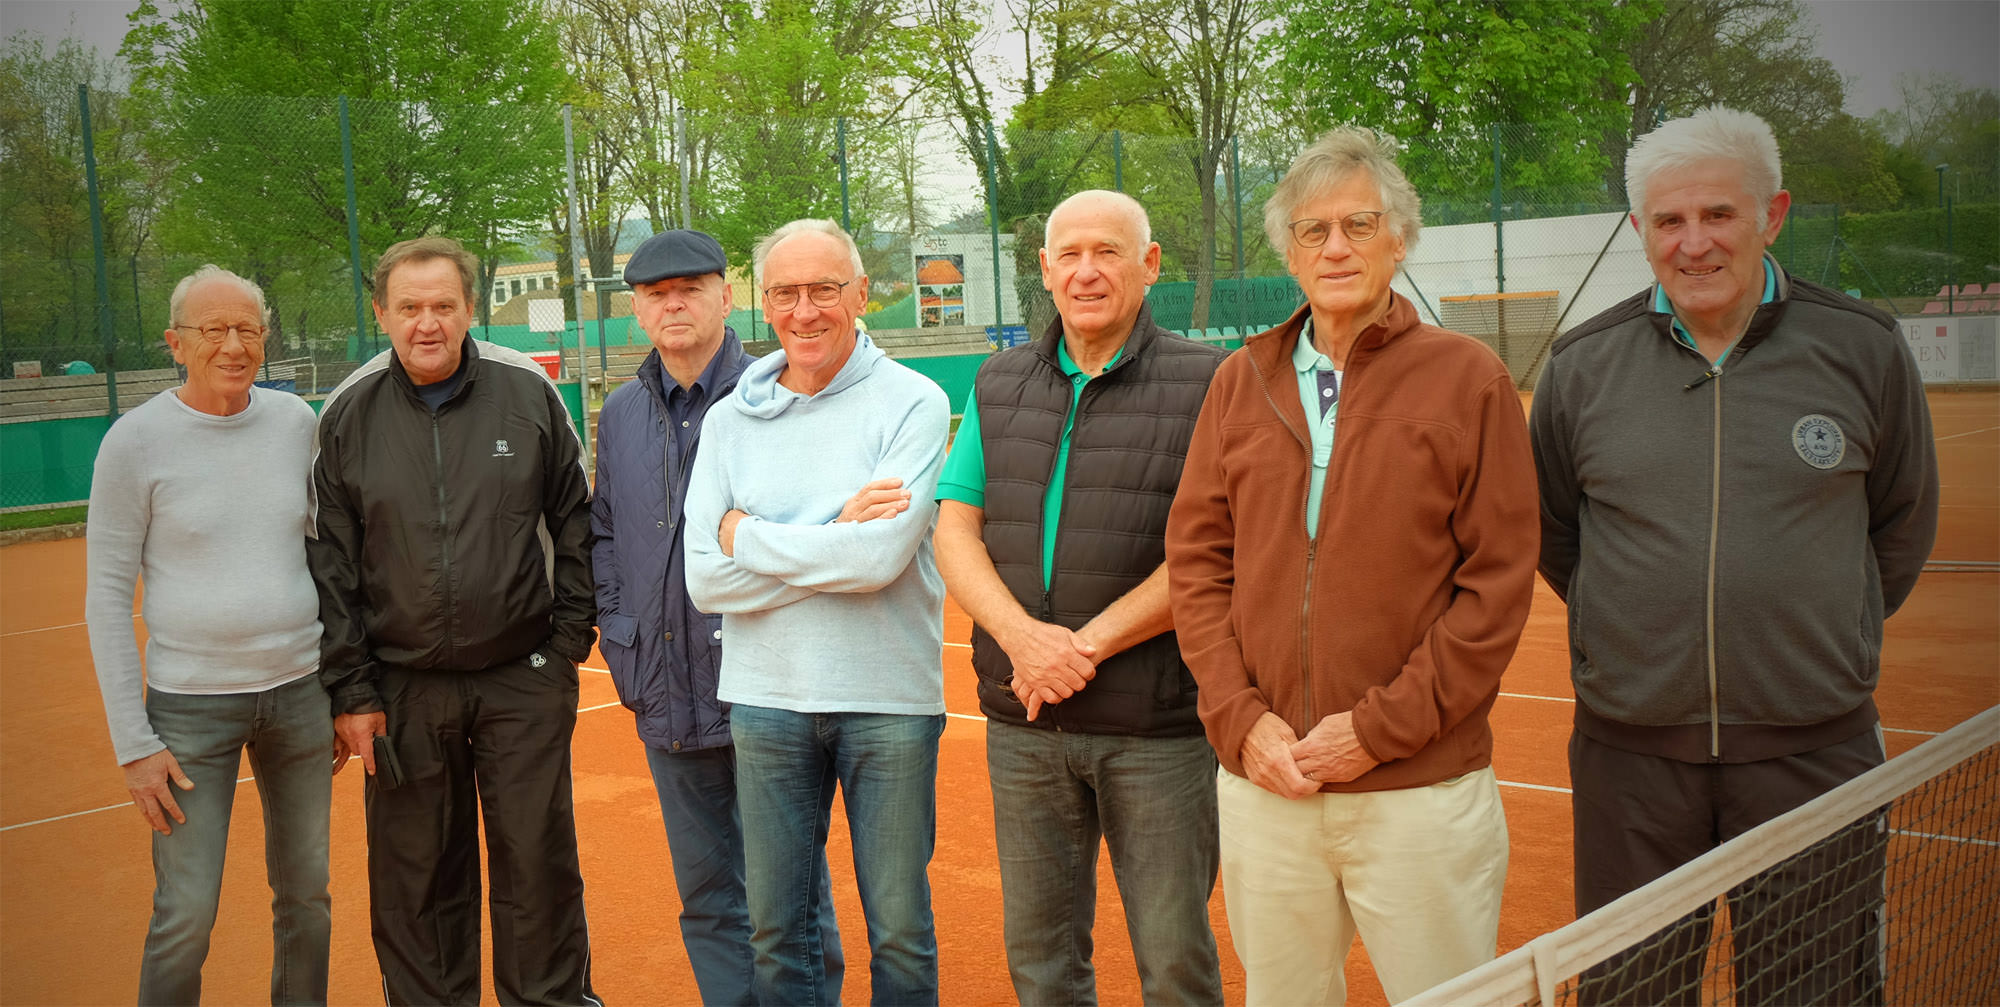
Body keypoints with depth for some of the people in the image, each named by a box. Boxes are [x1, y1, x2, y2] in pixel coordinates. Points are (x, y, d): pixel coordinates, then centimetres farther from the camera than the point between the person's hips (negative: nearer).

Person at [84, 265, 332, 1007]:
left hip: (300, 691, 4)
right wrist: (132, 743, -9)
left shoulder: (295, 421, 3)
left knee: (307, 893, 12)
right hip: (190, 702, -3)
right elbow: (107, 596, -5)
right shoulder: (136, 441, -7)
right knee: (185, 915, -2)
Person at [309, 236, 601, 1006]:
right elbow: (331, 563, 3)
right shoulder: (348, 416, 2)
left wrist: (569, 639, 1)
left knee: (538, 866, 5)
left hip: (523, 681, 0)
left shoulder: (528, 393, 0)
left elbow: (575, 525, 6)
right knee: (417, 882, 8)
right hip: (402, 690, 1)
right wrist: (350, 689, -1)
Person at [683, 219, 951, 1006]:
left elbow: (881, 556, -18)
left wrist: (749, 534, -8)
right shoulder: (730, 420, 5)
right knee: (777, 929, 13)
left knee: (899, 928, 9)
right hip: (767, 697, 3)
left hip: (888, 697, -3)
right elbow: (708, 581, -4)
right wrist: (836, 541, -14)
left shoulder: (913, 403, -6)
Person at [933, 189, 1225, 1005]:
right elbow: (954, 533, 5)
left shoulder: (1205, 384, -4)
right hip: (1023, 723, 4)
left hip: (1159, 724, -4)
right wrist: (1022, 636, -13)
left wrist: (1085, 646, -16)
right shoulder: (999, 384, 11)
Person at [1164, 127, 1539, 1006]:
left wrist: (1381, 729, -11)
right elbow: (1196, 560, 7)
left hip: (1420, 791, -3)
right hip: (1261, 782, 3)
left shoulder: (1469, 379, -2)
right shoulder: (1243, 381, 8)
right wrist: (1240, 718, -5)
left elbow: (1496, 584, -6)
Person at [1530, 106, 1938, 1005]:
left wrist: (1827, 641, 14)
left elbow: (1901, 524, 12)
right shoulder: (1582, 366, 0)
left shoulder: (1861, 350, -2)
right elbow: (1550, 532, 14)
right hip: (1628, 750, 1)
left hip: (1813, 751, 0)